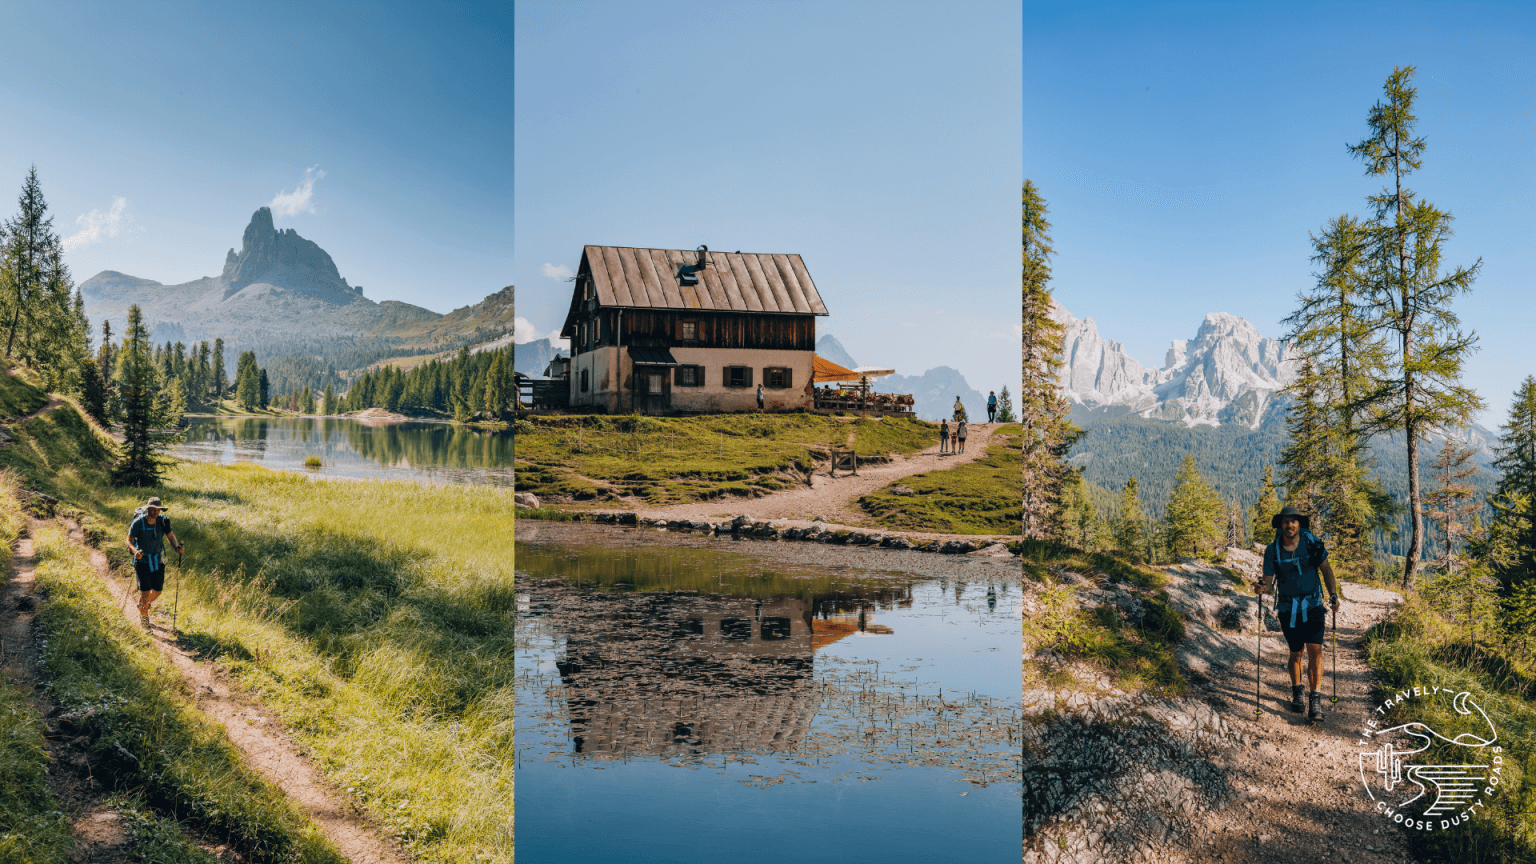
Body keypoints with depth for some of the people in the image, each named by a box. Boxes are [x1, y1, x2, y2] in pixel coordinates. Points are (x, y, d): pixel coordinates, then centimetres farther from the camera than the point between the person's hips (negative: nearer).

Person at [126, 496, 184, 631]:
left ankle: (144, 604, 42)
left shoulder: (163, 520, -6)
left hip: (158, 560, 4)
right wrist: (135, 551, -34)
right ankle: (143, 617, 16)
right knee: (145, 591, -7)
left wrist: (177, 547, -19)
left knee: (158, 590, 9)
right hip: (143, 560, -4)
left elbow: (171, 535, 1)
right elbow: (129, 540, -13)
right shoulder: (138, 523, -16)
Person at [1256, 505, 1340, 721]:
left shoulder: (1312, 543, -6)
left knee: (1315, 650, -11)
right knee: (1296, 652, 11)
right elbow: (1268, 580, -5)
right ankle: (1296, 692, 32)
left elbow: (1326, 569, 7)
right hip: (1288, 608, 1)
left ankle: (1316, 699, -8)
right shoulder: (1272, 550, -6)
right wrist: (1263, 588, -28)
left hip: (1312, 606, -1)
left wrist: (1333, 594, 1)